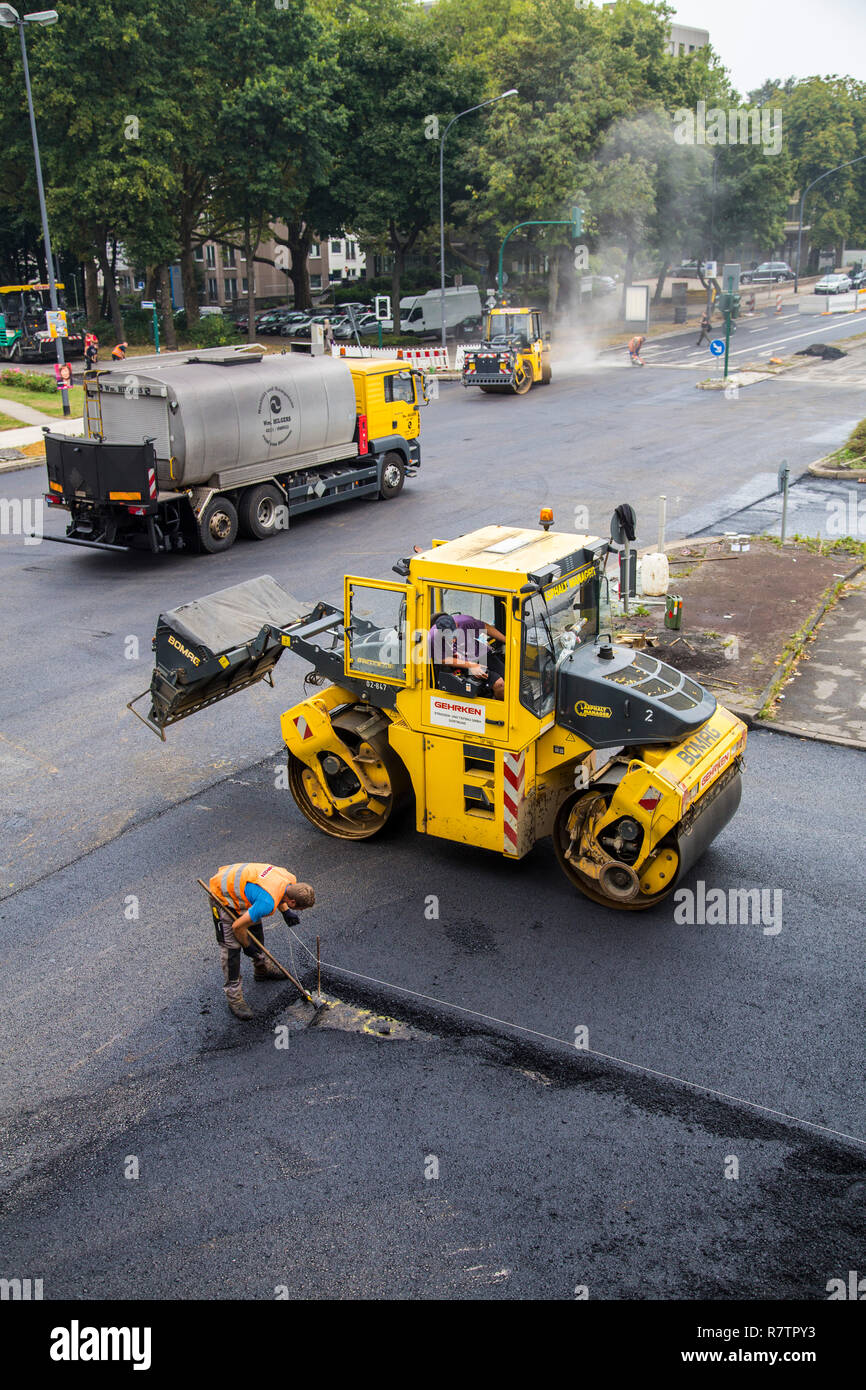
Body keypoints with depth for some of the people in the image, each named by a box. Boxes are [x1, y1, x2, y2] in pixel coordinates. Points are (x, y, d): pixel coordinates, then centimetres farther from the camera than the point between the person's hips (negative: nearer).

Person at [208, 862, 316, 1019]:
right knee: (231, 946, -6)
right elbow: (238, 927, -26)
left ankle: (262, 968, 44)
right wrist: (247, 946, -7)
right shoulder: (268, 903, -37)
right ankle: (233, 996, 4)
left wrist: (286, 912, 0)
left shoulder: (291, 880, -13)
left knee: (256, 928, 22)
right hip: (222, 897, -9)